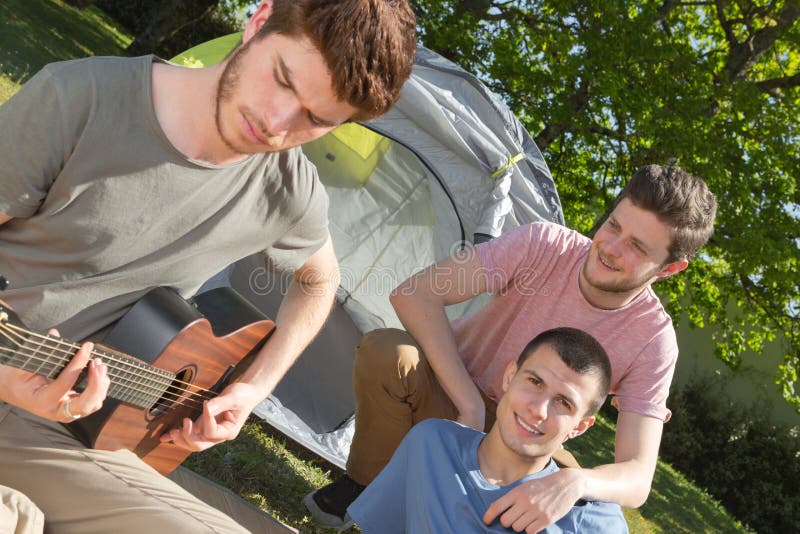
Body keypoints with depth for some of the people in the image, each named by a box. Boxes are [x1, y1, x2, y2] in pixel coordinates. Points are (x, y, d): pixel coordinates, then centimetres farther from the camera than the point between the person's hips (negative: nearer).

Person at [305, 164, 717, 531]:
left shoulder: (652, 341, -19)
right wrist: (472, 407, -32)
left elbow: (637, 477, -24)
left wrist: (575, 482, -49)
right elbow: (414, 295, -27)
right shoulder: (544, 244, -22)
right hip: (452, 395, -1)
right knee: (386, 351, -33)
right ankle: (366, 485, -8)